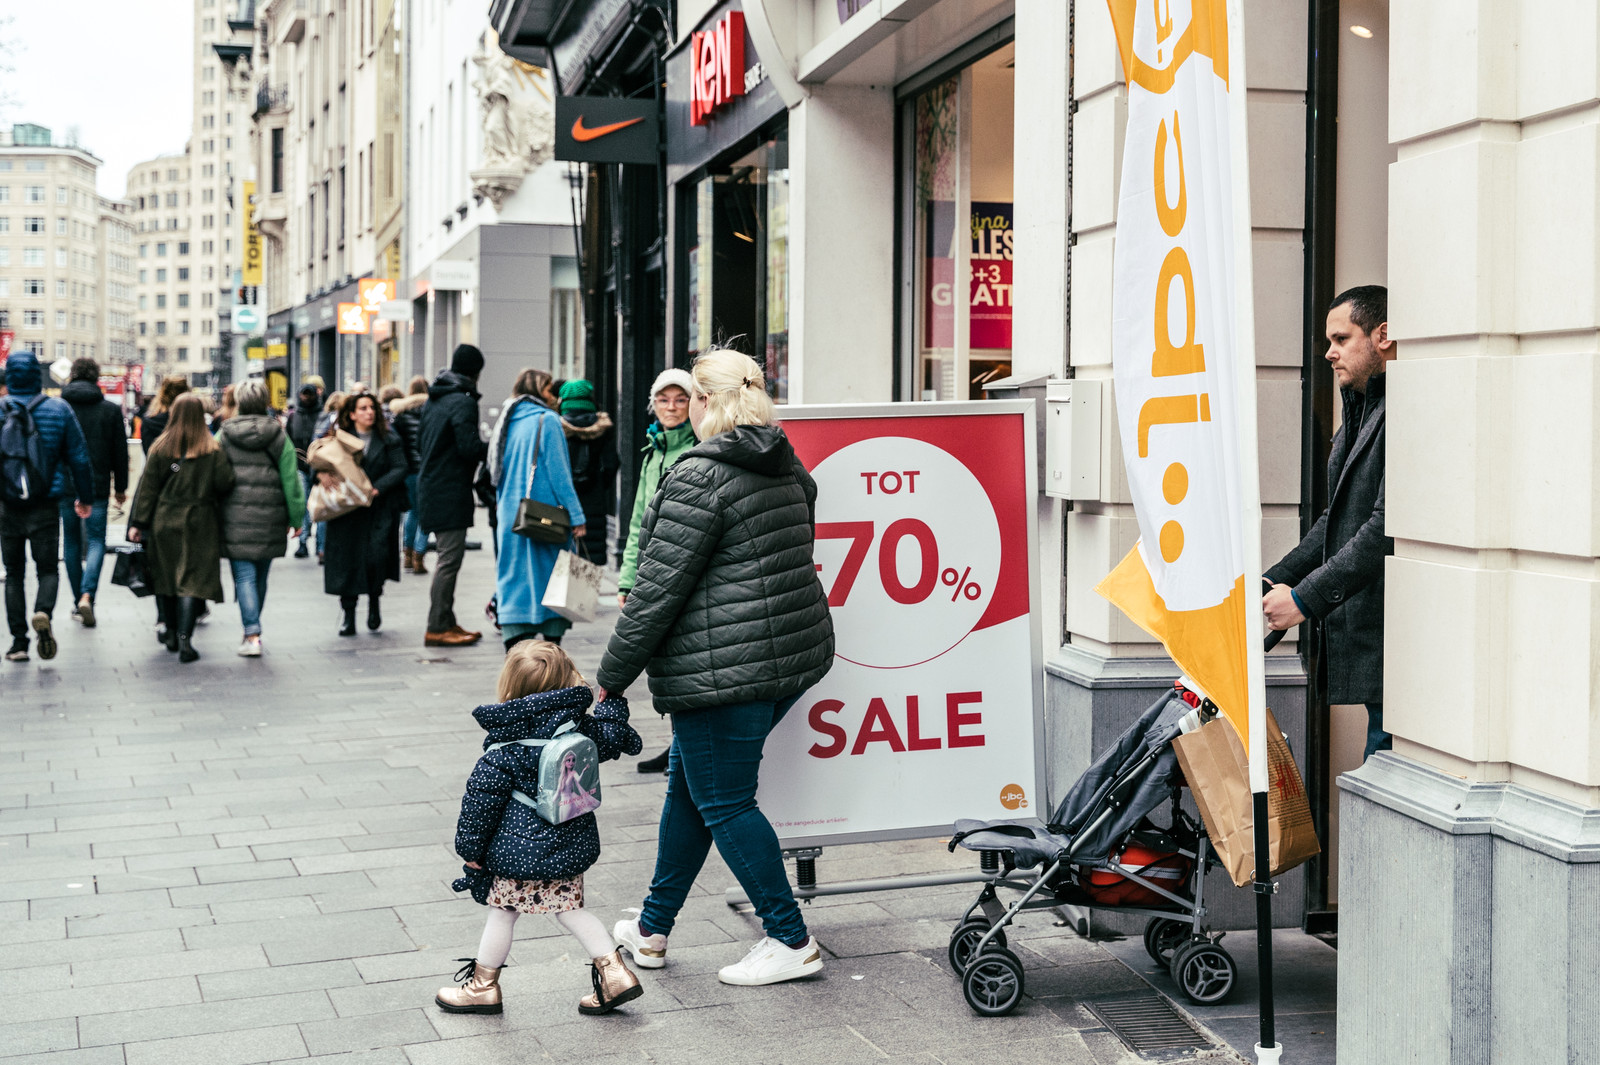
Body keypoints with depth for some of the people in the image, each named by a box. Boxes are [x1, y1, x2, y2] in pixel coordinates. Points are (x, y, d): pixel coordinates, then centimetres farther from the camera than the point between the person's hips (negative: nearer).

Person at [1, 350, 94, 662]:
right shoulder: (58, 410, -3)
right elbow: (79, 457, 0)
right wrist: (86, 497, 10)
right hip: (46, 506, 0)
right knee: (48, 569, 8)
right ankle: (43, 612, -22)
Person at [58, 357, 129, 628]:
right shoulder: (111, 410, 0)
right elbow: (120, 452, 3)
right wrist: (121, 488, 12)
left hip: (64, 486, 1)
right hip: (98, 486, -1)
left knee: (71, 542, 12)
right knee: (96, 540, 1)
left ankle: (78, 600, 17)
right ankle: (87, 595, -18)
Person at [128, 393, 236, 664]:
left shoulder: (161, 448, -2)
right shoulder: (214, 450, -6)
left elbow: (148, 488, 0)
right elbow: (225, 484, -9)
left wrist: (138, 523, 4)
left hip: (165, 522, 2)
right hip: (200, 523, -2)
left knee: (167, 577, 16)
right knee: (192, 580, -3)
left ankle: (172, 633, 29)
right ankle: (184, 638, -15)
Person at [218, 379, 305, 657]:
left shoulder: (224, 435, -1)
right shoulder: (278, 435, 2)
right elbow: (291, 478, 1)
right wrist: (296, 517, 7)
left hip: (236, 515, -2)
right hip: (270, 516, 2)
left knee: (244, 576, -3)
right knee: (260, 576, 15)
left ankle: (252, 634, -14)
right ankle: (253, 629, 28)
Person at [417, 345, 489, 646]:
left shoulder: (433, 399, 15)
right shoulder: (463, 402, -14)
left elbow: (420, 442, 21)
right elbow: (470, 447, -21)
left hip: (431, 484, 10)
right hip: (451, 491, -10)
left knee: (447, 557, 15)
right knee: (449, 558, -6)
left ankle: (446, 622, 21)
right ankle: (437, 628, -3)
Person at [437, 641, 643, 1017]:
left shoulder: (503, 751, -16)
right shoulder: (581, 728, -4)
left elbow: (482, 801, -12)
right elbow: (615, 738, 12)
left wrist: (470, 847, -2)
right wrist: (611, 702, 27)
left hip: (520, 851, -5)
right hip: (572, 844, 6)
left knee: (502, 911, 9)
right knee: (569, 908, 17)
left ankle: (482, 985, 24)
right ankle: (615, 972, 10)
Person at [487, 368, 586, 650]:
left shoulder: (506, 423, 11)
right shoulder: (547, 420, -8)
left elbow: (495, 474, 15)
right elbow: (558, 472, -12)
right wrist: (576, 516, -11)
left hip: (510, 517, 6)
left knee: (514, 579, 5)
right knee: (553, 578, 3)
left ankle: (515, 649, -2)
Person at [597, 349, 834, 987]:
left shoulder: (699, 477, -15)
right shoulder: (789, 471, 11)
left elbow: (660, 588, -16)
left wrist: (612, 675, -7)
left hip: (722, 667, -9)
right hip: (795, 653, 9)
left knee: (723, 802, 3)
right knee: (687, 785, 19)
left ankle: (791, 942, 9)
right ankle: (652, 928, 29)